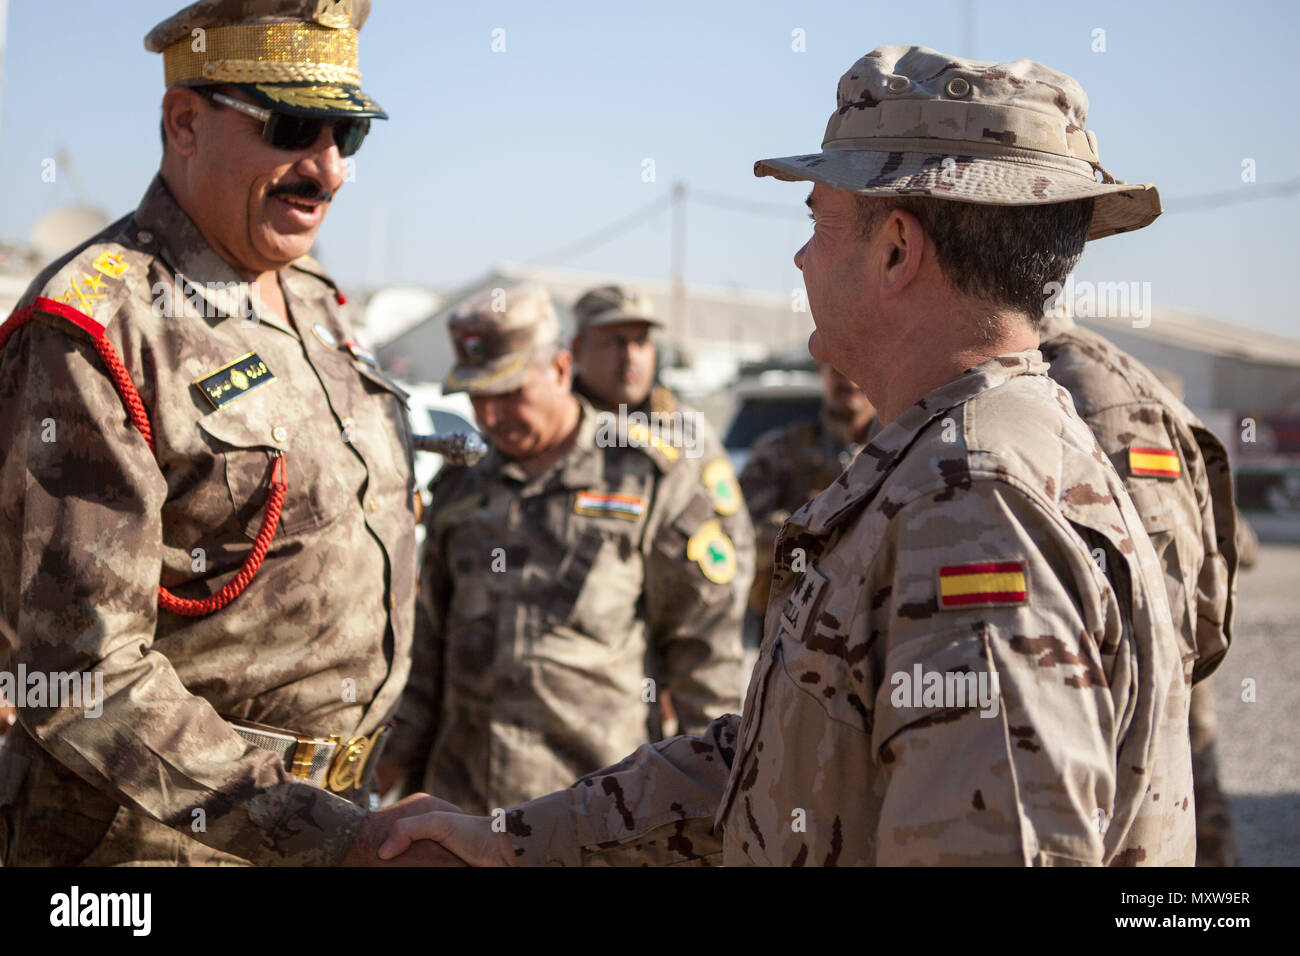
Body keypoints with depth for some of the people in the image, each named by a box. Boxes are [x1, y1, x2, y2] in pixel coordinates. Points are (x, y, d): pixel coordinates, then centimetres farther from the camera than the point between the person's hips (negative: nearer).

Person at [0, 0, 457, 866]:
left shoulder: (313, 302, 9)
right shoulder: (97, 332, -17)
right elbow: (84, 680, -21)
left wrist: (352, 815, 17)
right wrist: (329, 837, -26)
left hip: (329, 809, 7)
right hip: (160, 836, -7)